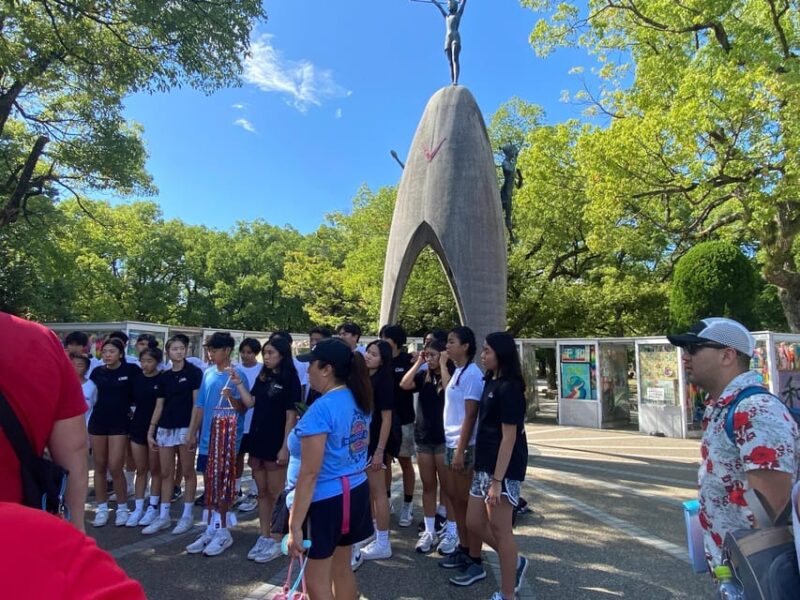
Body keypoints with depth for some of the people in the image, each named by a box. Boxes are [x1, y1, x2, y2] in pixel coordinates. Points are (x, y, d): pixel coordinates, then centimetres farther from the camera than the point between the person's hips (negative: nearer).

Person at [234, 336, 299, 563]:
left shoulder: (290, 380, -11)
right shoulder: (262, 377, 9)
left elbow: (291, 417, -13)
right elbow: (250, 403, 3)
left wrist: (285, 447, -16)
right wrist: (238, 384, -7)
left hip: (276, 444, -7)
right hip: (257, 441, 7)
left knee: (275, 494, 3)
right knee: (262, 492, 14)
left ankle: (276, 541, 15)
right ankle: (264, 537, 25)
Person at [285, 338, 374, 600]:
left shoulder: (321, 409, -22)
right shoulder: (359, 401, 3)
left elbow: (309, 473, -24)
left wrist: (294, 526, -19)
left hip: (324, 500, -8)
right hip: (354, 492, 8)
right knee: (342, 570, 22)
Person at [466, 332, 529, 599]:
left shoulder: (509, 388, -17)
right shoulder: (491, 382, 10)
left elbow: (509, 437, -19)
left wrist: (498, 480, -19)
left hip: (504, 468, -9)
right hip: (484, 465, 9)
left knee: (499, 529, 5)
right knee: (474, 523, 14)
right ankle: (514, 562, 35)